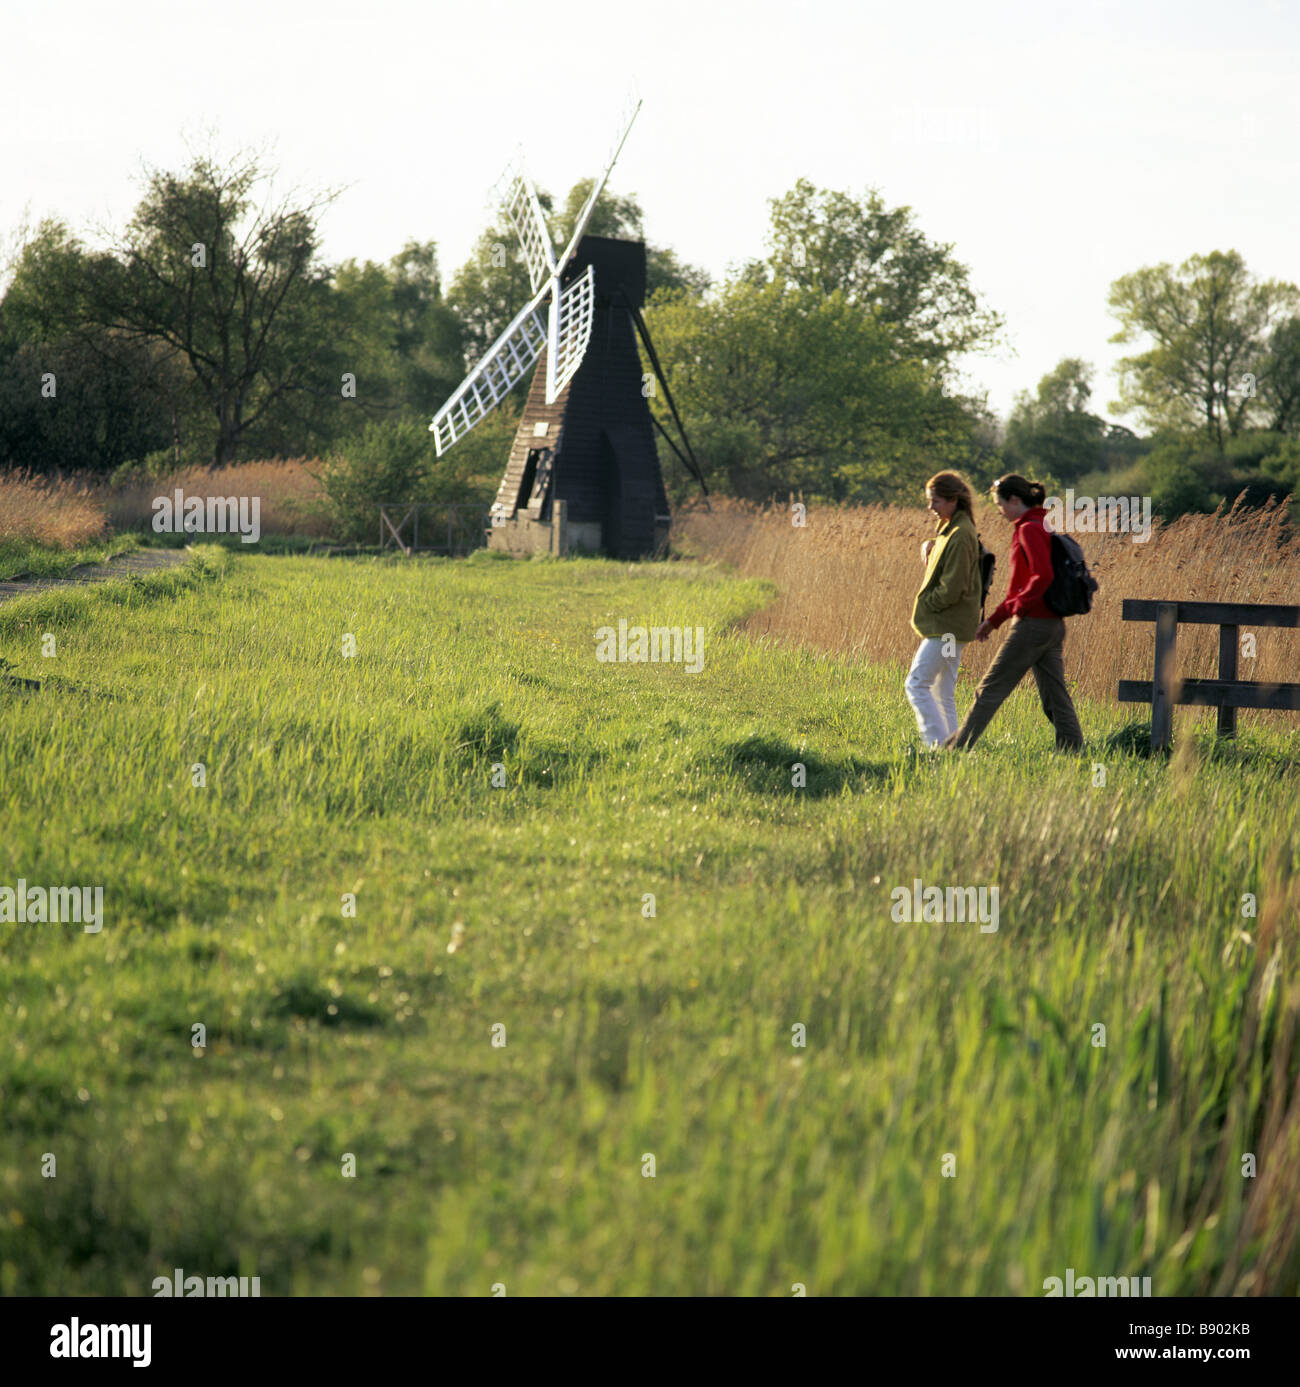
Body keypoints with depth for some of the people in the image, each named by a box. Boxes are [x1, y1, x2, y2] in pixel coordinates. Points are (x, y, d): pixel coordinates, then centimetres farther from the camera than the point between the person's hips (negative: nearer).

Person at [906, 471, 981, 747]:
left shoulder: (960, 535, -17)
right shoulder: (948, 529, 13)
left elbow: (951, 589, -21)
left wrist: (925, 604, -8)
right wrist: (930, 546, 7)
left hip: (947, 626, -10)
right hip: (951, 627, 10)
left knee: (916, 684, -11)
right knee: (942, 691, 12)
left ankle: (937, 745, -13)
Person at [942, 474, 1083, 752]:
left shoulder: (1030, 530, -13)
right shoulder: (1042, 527, 17)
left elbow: (1043, 576, -25)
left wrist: (1016, 606, -13)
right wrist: (995, 619, 23)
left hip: (1032, 623, -9)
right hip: (1053, 626, 9)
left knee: (990, 690, 0)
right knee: (1055, 697, 7)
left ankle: (955, 749, 6)